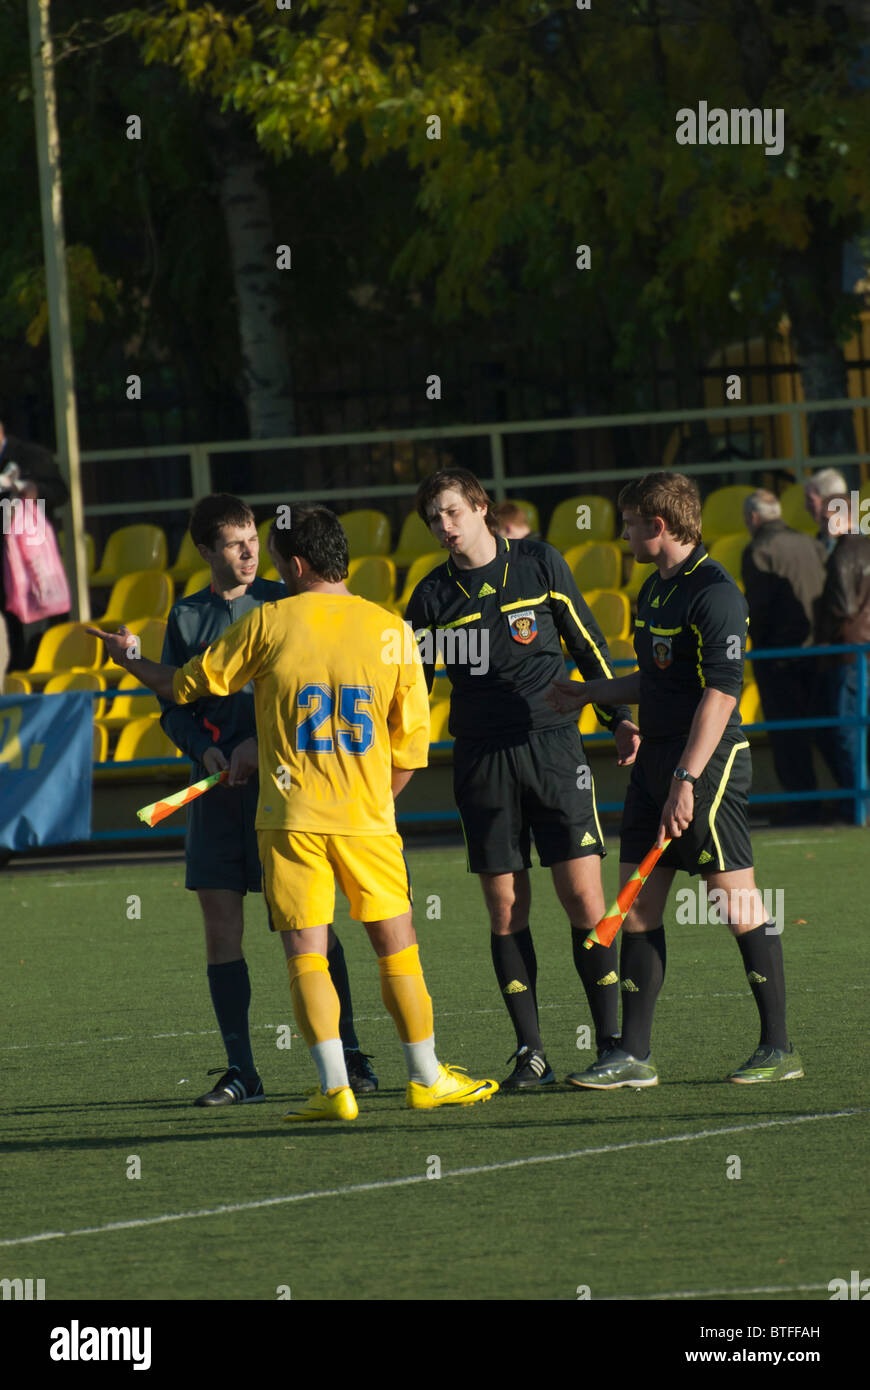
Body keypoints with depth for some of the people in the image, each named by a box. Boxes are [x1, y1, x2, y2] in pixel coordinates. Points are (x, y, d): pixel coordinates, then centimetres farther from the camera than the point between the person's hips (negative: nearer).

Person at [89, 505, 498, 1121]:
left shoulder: (267, 623, -3)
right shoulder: (390, 631, 3)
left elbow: (187, 684, 7)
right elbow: (411, 744, 6)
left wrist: (129, 659, 26)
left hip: (291, 817, -2)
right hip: (369, 817, 2)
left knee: (306, 953, 0)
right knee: (397, 945, 11)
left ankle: (335, 1087, -9)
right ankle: (426, 1077, 15)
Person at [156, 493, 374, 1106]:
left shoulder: (283, 603, 2)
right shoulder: (186, 617, 10)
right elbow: (174, 707, 12)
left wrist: (261, 741, -13)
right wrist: (205, 749, -7)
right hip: (218, 782, 3)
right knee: (221, 927, 0)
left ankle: (349, 1055, 4)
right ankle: (241, 1071, 5)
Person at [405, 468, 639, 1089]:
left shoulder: (540, 564, 4)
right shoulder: (433, 596, 6)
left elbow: (587, 643, 12)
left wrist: (617, 715, 8)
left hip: (553, 742, -1)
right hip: (482, 759, 1)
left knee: (585, 897, -7)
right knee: (506, 911, 0)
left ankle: (611, 1043, 0)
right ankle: (531, 1053, 6)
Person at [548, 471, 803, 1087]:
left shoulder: (714, 592, -14)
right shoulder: (655, 591, 15)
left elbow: (721, 691, -20)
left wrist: (687, 780, -24)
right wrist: (588, 693, 35)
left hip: (708, 763, -9)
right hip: (656, 763, 9)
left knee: (741, 905, -5)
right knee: (638, 904, 6)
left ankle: (779, 1048, 2)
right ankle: (634, 1055, 9)